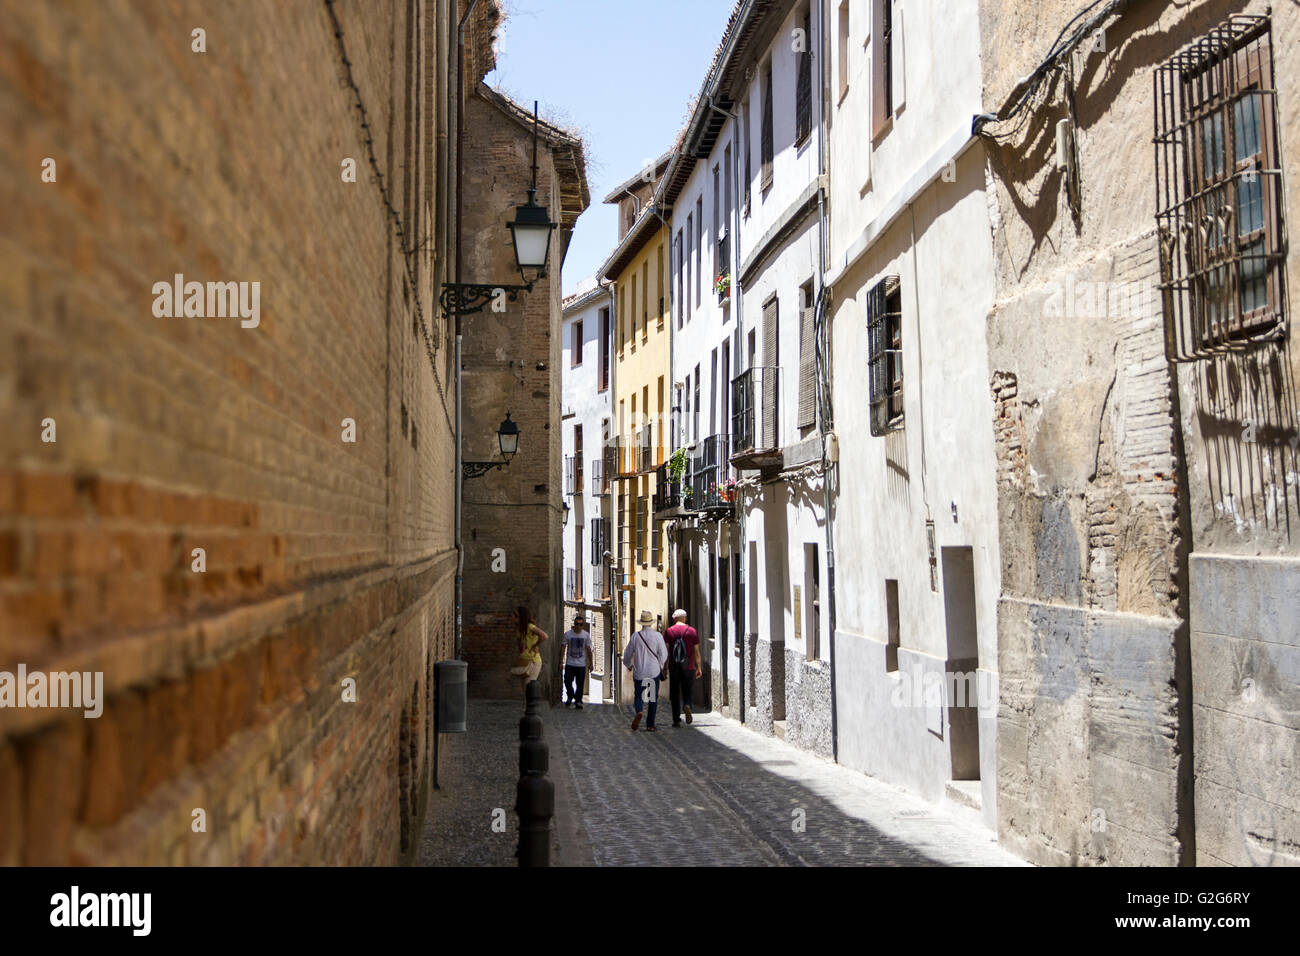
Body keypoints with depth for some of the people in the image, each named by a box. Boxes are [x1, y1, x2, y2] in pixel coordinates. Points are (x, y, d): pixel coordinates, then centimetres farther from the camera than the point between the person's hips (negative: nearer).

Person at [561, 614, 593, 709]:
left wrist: (590, 663, 6)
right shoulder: (567, 634, -2)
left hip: (581, 664, 0)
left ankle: (578, 701, 15)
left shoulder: (586, 635, 1)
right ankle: (570, 696, 23)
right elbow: (563, 648, 3)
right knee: (567, 682, -3)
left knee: (580, 684, 1)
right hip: (569, 663, 0)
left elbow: (588, 650, 6)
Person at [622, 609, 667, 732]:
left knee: (639, 695, 12)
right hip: (654, 671, -1)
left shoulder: (635, 636, -2)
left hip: (639, 672, 1)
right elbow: (663, 654, -5)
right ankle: (650, 724, 8)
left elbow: (628, 654, 7)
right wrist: (660, 666, 15)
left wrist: (628, 665, 27)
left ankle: (639, 712, -18)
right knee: (653, 697, 8)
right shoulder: (657, 636, -7)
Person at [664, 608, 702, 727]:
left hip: (674, 667, 0)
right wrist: (699, 668, 8)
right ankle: (687, 705, -20)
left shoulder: (669, 631, 1)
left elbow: (666, 651, -4)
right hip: (688, 667, 0)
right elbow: (696, 651, 2)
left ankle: (676, 720, 4)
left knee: (674, 694, 7)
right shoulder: (692, 631, 3)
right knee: (687, 691, 11)